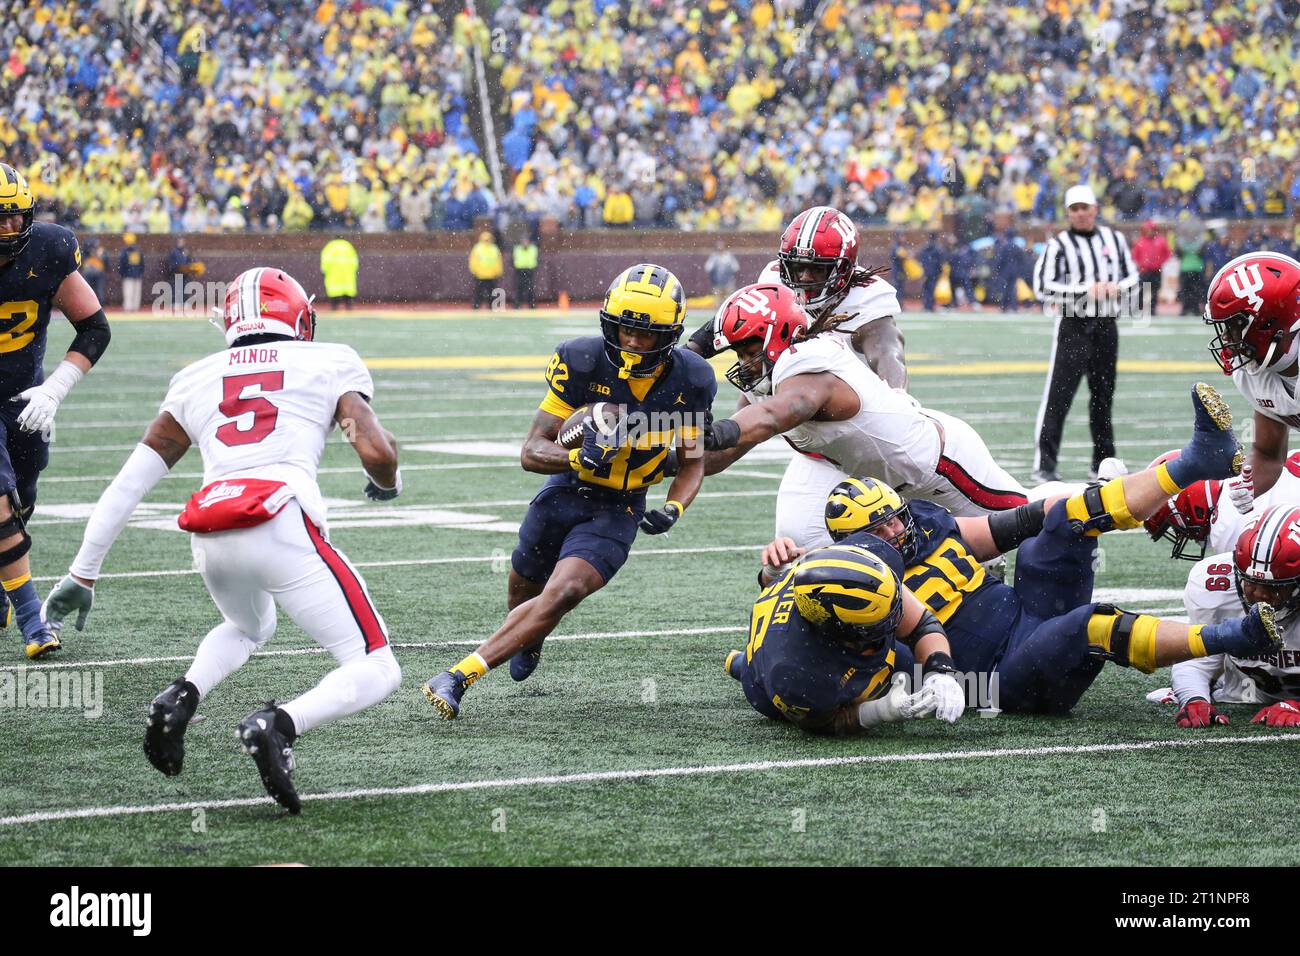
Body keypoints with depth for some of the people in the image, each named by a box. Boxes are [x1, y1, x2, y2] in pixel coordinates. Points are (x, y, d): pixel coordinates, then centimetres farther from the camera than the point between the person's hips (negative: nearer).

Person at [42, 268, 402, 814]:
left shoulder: (197, 381, 23)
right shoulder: (331, 364, 14)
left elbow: (129, 483, 21)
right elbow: (376, 451, 0)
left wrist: (82, 574, 27)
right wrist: (388, 484, 25)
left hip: (210, 539, 5)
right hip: (282, 526, -5)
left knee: (248, 628, 37)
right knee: (376, 672, 3)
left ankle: (182, 697, 8)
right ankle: (279, 725, -23)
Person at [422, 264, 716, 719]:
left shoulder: (689, 382, -15)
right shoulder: (583, 362, -20)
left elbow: (692, 463, 1)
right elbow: (532, 451, -18)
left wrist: (674, 509, -19)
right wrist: (579, 458, -39)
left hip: (618, 511, -1)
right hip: (566, 492, 1)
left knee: (562, 594, -24)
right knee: (523, 592, 21)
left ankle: (461, 677, -24)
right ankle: (529, 641, 57)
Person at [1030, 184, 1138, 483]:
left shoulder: (1114, 239, 10)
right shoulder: (1058, 245, -5)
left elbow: (1132, 275, 17)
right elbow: (1043, 286, -12)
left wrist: (1117, 287, -6)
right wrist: (1085, 290, -18)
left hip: (1106, 326, 5)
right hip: (1073, 326, -5)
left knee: (1103, 395, 13)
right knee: (1058, 396, -11)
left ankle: (1103, 462, 24)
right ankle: (1044, 465, -11)